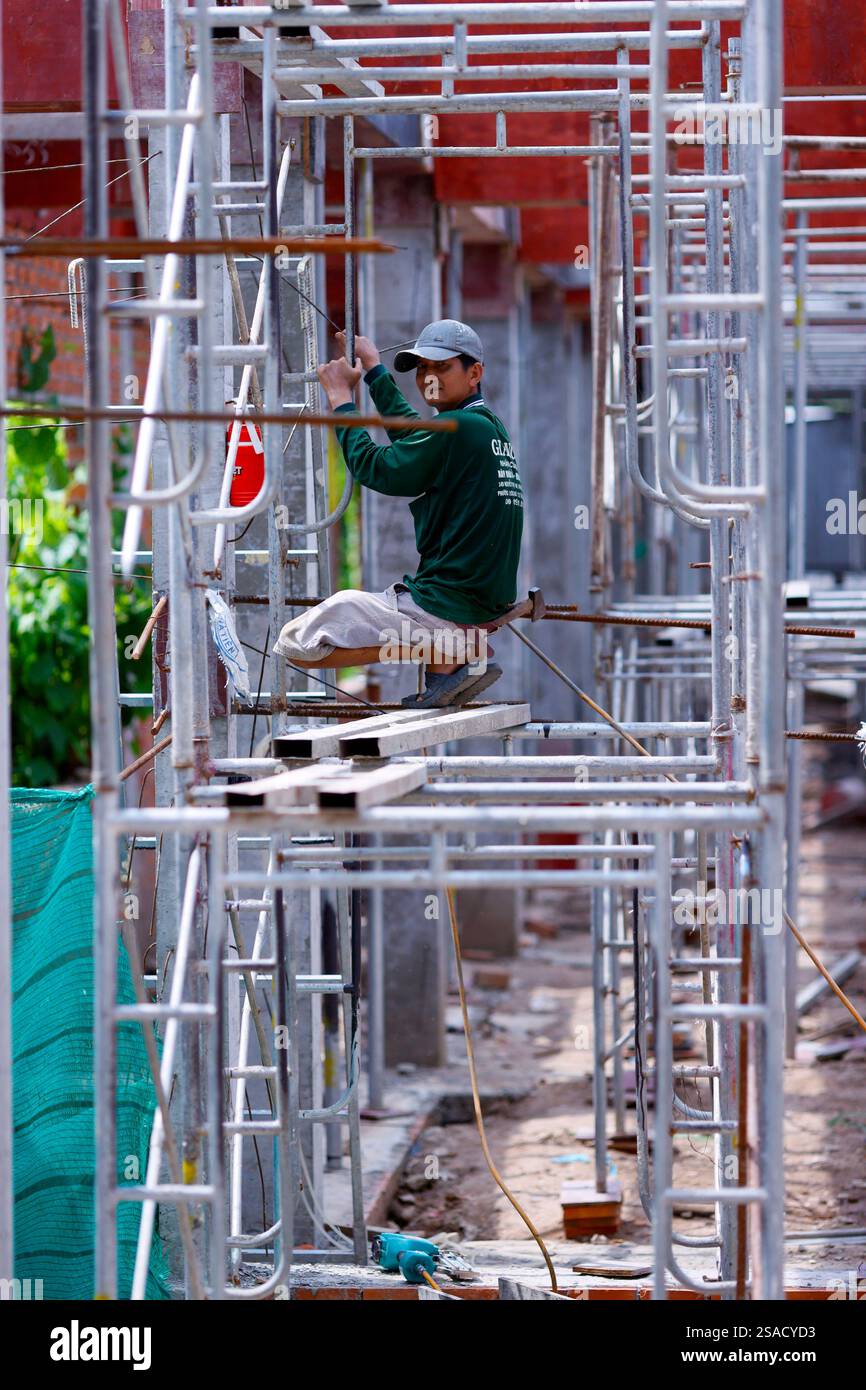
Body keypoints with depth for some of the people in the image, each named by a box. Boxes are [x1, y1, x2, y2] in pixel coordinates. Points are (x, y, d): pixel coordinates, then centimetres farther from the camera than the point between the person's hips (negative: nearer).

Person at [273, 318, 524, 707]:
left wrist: (341, 398, 3)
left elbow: (373, 468, -9)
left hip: (444, 608, -10)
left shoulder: (459, 428, -15)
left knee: (295, 642, -8)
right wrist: (373, 367, 39)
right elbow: (414, 434, 30)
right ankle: (463, 647, 9)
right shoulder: (491, 427, 12)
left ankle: (445, 654, -8)